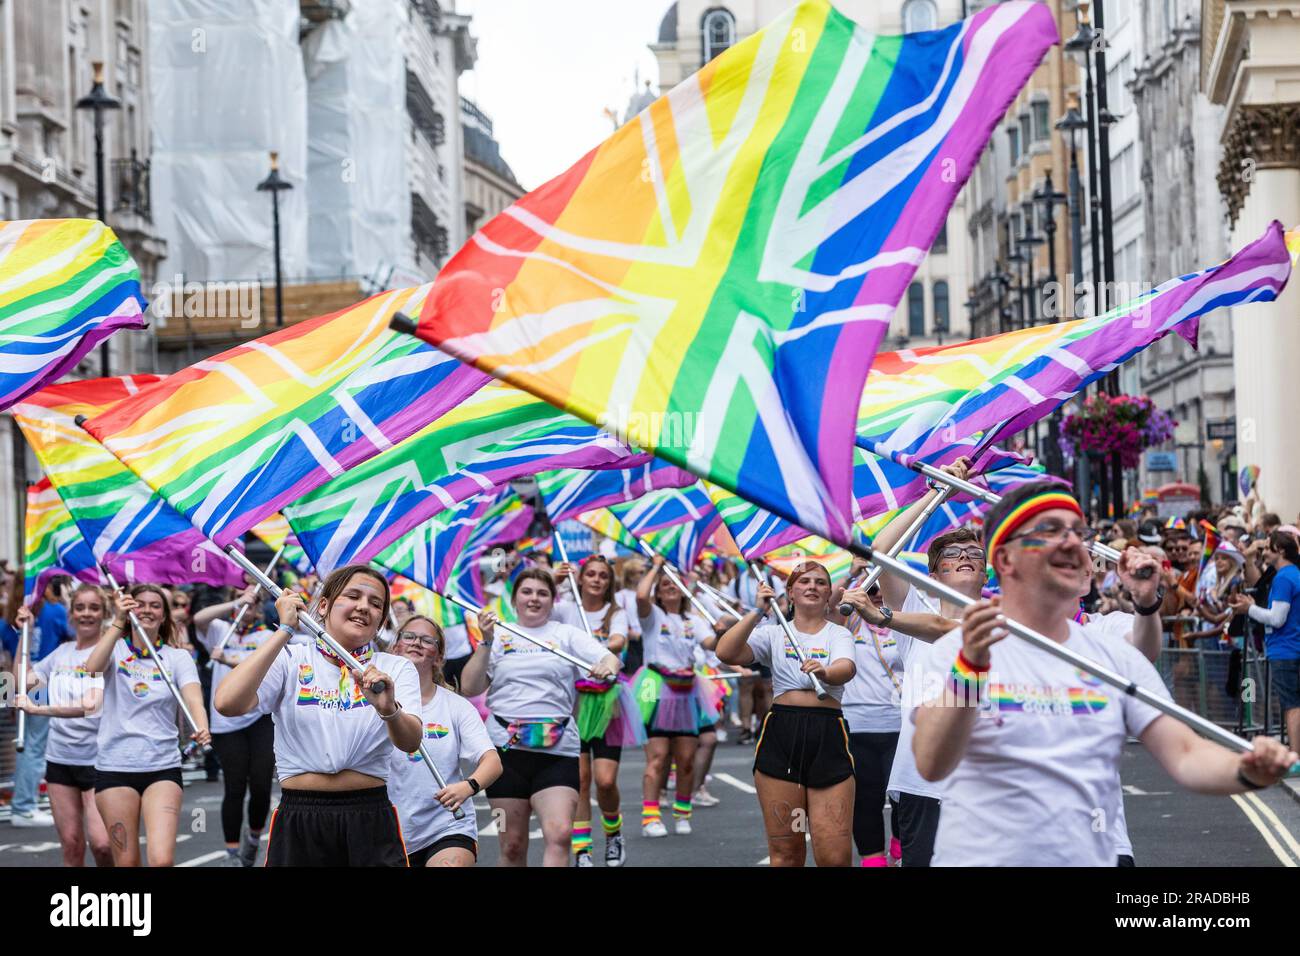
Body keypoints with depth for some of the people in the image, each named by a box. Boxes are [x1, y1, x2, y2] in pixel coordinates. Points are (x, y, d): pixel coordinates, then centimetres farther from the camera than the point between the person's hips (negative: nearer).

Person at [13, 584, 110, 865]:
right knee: (71, 844, 7)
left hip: (97, 757, -5)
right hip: (60, 758, 5)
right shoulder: (62, 652, 11)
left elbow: (91, 705, -20)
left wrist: (38, 709, -25)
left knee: (102, 844, -15)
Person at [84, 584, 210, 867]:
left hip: (163, 767, 0)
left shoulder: (178, 658, 5)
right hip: (114, 767, 0)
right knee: (127, 862, 3)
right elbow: (92, 668, -19)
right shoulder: (115, 649, 4)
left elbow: (194, 700, -12)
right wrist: (118, 622, -25)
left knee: (162, 860, -17)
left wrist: (201, 729, -33)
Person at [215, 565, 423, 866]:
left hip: (371, 822, 1)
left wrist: (389, 710, -34)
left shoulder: (396, 668, 5)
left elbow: (410, 742, -12)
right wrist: (285, 630, -14)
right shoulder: (290, 660, 2)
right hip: (298, 821, -1)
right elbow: (228, 704, -16)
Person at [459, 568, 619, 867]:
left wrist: (609, 664, -28)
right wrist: (486, 642, -6)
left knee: (560, 834, -19)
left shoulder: (567, 635, 10)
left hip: (558, 750, -1)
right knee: (512, 846, 4)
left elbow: (608, 659, -4)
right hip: (505, 748, 1)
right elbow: (469, 688, 4)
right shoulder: (499, 636, 11)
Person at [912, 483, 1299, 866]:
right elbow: (930, 766, -19)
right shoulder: (958, 650, -6)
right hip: (980, 857, -3)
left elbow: (1185, 755, 0)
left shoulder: (1120, 658, 8)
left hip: (1090, 857, 4)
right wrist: (969, 669, -33)